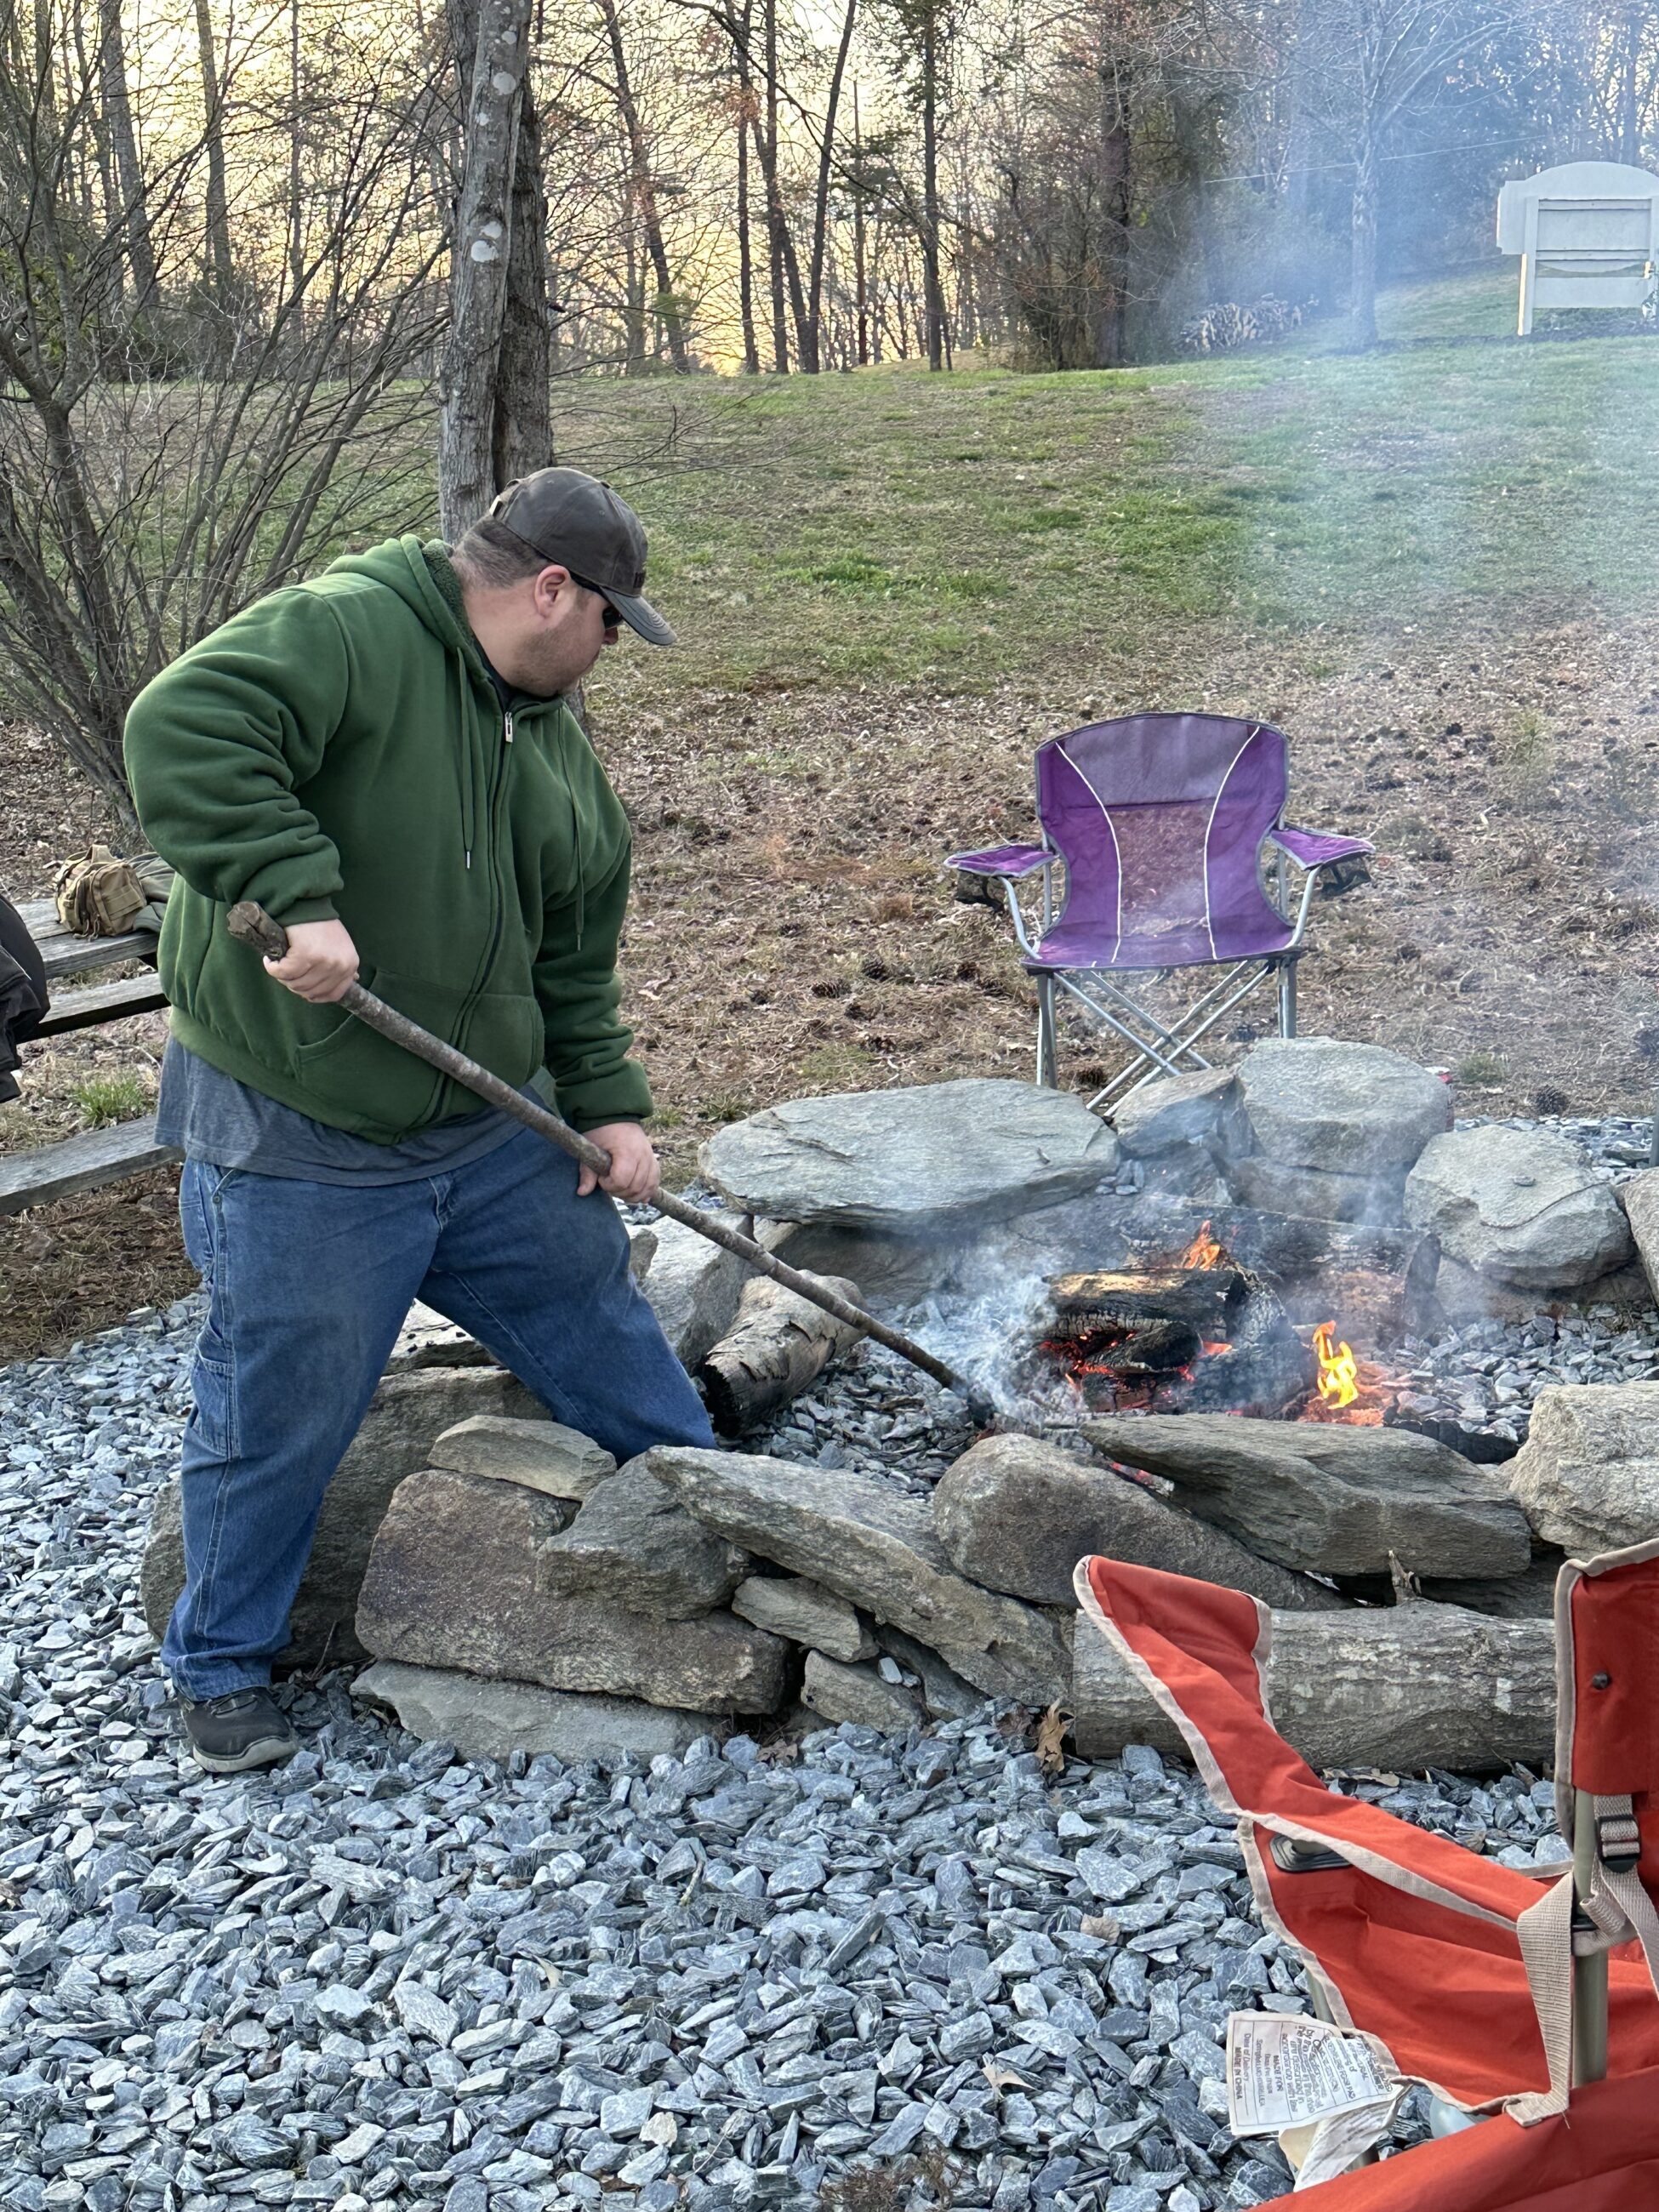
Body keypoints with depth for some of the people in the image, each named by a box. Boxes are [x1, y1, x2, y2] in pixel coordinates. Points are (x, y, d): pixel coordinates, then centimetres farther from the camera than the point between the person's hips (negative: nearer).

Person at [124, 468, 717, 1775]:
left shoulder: (553, 736, 9)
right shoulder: (344, 632, -18)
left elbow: (575, 953, 15)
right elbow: (183, 732, -33)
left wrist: (608, 1104, 7)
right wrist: (300, 895, -39)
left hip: (496, 1127, 7)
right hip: (299, 1143, -7)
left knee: (598, 1322, 20)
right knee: (280, 1414, 5)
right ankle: (222, 1664, 28)